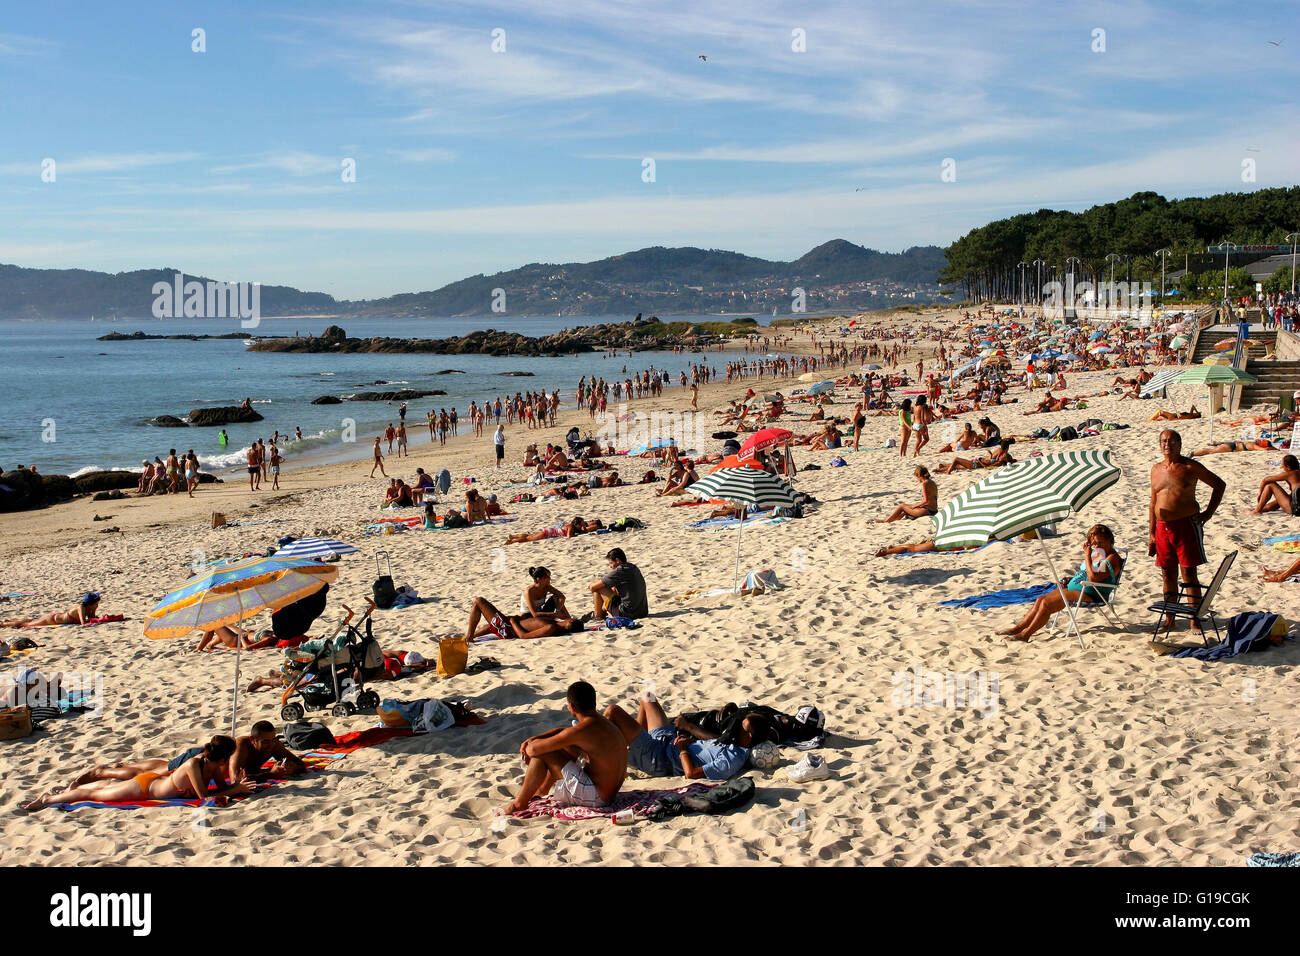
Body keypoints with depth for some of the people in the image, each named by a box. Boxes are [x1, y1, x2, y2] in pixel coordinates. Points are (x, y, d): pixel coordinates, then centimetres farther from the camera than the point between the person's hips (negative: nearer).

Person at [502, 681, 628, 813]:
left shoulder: (582, 730, -23)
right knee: (563, 745, 26)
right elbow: (563, 731, 22)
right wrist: (534, 738, 11)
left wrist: (529, 749, 5)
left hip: (595, 796, -10)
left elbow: (535, 748, -19)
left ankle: (520, 803, 4)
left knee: (542, 752, -9)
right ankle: (541, 790, 38)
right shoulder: (603, 722, 7)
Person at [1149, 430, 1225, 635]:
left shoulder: (1190, 467, -1)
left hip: (1186, 524, -5)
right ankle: (1169, 620, 15)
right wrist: (1151, 533, 14)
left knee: (1188, 573, -4)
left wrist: (1208, 513, -2)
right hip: (1163, 528, 5)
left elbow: (1219, 484, 5)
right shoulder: (1156, 470, 13)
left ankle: (1195, 620, 1)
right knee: (1168, 575, 8)